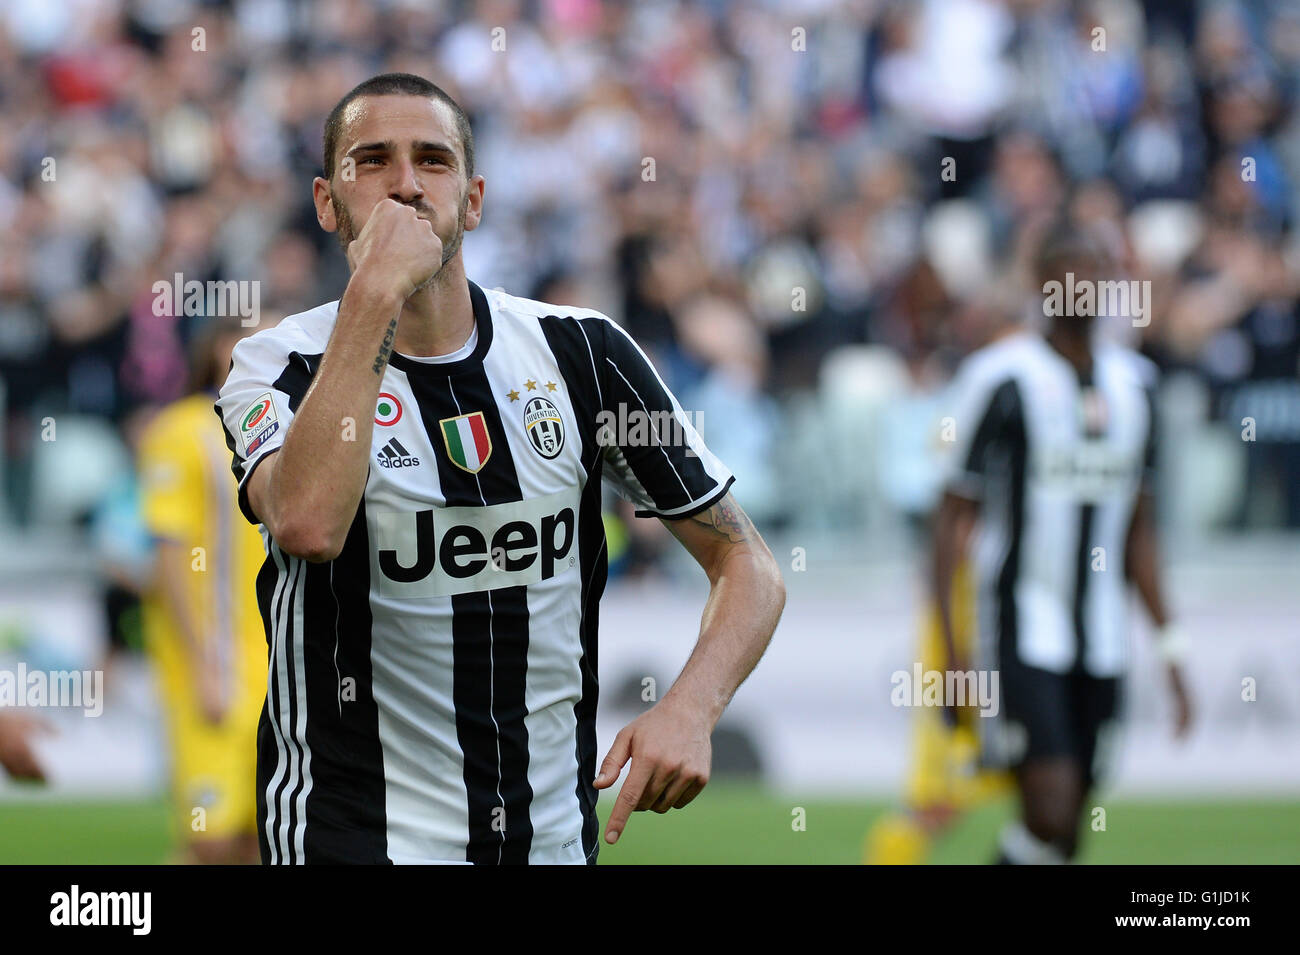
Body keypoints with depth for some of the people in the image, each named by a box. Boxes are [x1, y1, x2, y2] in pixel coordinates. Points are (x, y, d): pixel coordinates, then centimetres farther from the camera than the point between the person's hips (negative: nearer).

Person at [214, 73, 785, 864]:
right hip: (353, 839, -3)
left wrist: (690, 708, -17)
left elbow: (748, 565, 2)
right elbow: (310, 526, -30)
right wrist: (374, 292, -27)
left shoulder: (581, 353, 0)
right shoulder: (281, 365, -7)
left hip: (557, 832, 3)